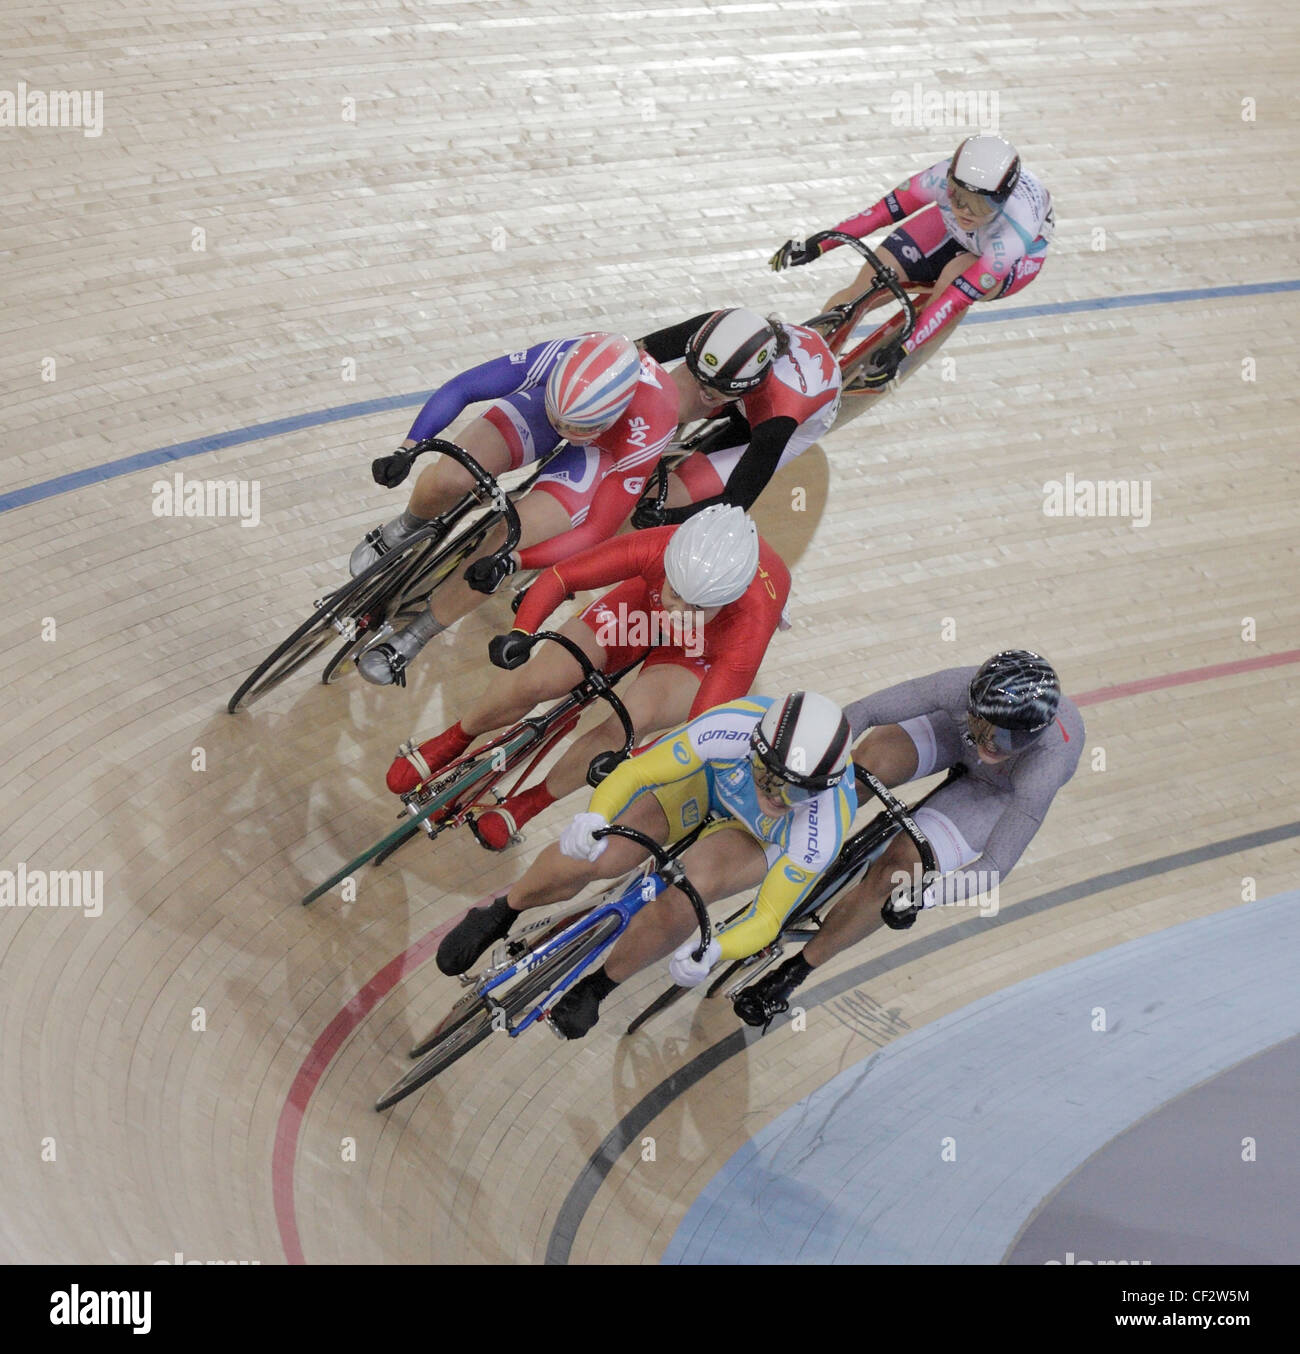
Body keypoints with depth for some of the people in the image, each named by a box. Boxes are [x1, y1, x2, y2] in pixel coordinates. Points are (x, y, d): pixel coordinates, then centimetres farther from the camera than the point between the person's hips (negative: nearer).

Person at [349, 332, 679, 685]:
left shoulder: (645, 436, -43)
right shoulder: (560, 359, -39)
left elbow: (599, 529, -34)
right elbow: (460, 388, -27)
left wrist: (512, 561, -44)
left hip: (602, 450, -2)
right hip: (545, 398, 2)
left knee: (510, 543, -19)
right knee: (448, 478, -21)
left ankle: (413, 637, 6)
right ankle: (408, 527, 20)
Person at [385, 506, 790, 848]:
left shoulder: (748, 633, -43)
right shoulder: (656, 548, -38)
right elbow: (558, 576, -25)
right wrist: (519, 632, -41)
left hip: (703, 656, -2)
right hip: (645, 601, 2)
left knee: (633, 720, -30)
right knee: (537, 681, -14)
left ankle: (527, 805, -4)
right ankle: (451, 742, 19)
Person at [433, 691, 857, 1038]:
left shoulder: (821, 833, -39)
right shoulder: (732, 727, -40)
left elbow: (769, 916, -27)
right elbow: (636, 772, -29)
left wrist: (713, 950, -47)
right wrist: (594, 817, -49)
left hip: (757, 839, -1)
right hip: (708, 777, 1)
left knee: (683, 898, -32)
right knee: (594, 855, -22)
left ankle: (599, 985, -3)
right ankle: (501, 913, 11)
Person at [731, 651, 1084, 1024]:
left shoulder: (1047, 764, -43)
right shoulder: (962, 687, -40)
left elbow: (994, 868, -40)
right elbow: (862, 712, -35)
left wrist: (924, 897, -52)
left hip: (1000, 792, -2)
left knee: (898, 868, -19)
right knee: (872, 760, -30)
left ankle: (795, 971, 0)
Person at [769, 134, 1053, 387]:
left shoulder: (1017, 228, -43)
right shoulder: (945, 177, -36)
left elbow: (960, 297, -43)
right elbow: (883, 210, -23)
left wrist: (902, 348, -44)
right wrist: (818, 244, -22)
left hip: (1020, 256, -3)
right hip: (951, 231, 3)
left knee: (955, 275, -37)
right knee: (866, 289, -13)